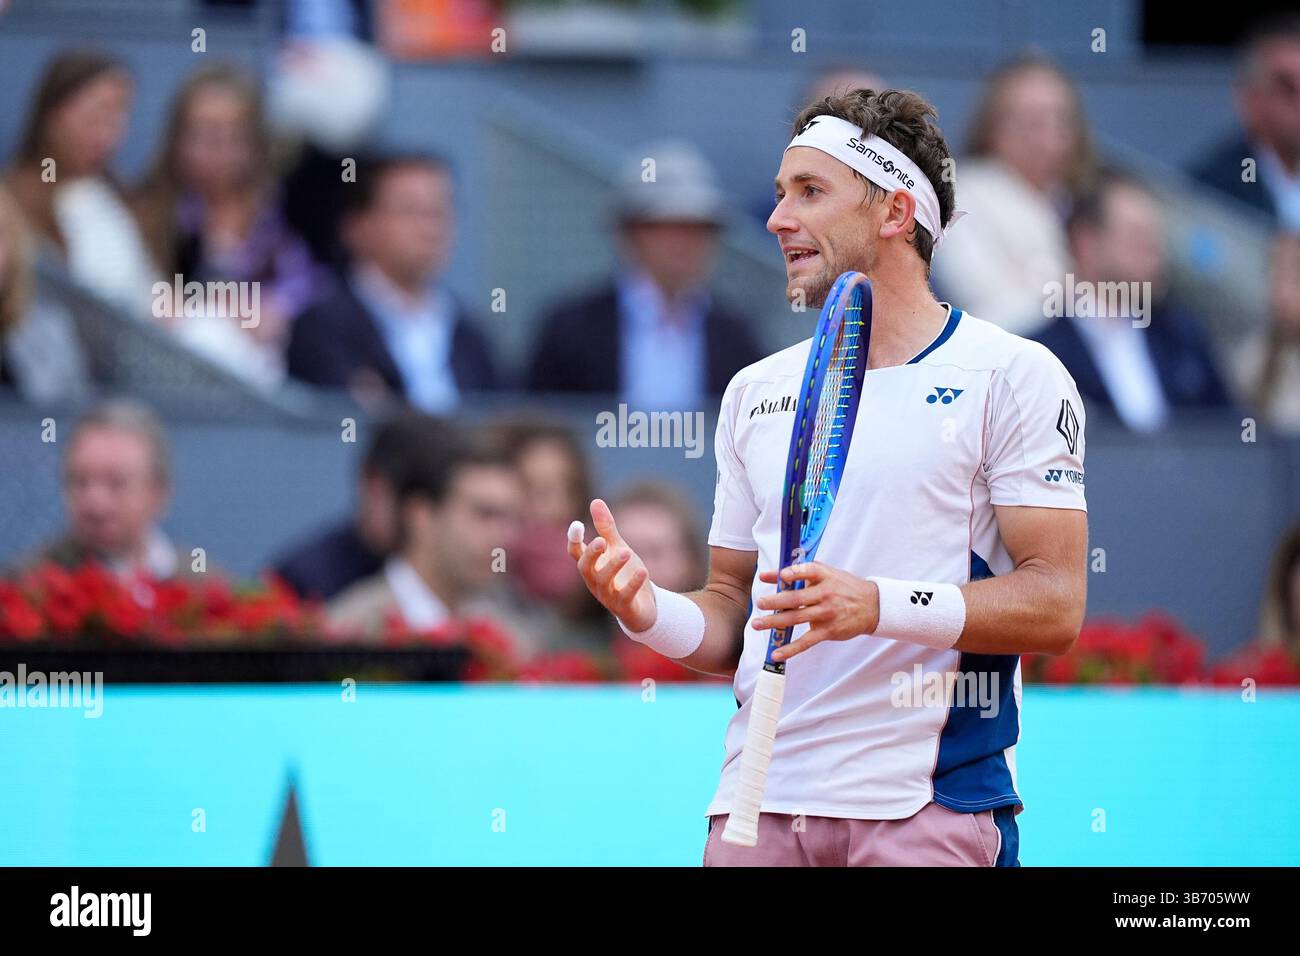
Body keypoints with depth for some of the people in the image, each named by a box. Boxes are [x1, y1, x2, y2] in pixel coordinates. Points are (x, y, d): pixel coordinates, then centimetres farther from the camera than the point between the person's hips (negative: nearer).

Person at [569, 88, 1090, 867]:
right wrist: (650, 613, -2)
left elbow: (1056, 605, -9)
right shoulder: (757, 392, 16)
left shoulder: (1014, 374, -2)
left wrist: (879, 605, -21)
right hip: (761, 800, 5)